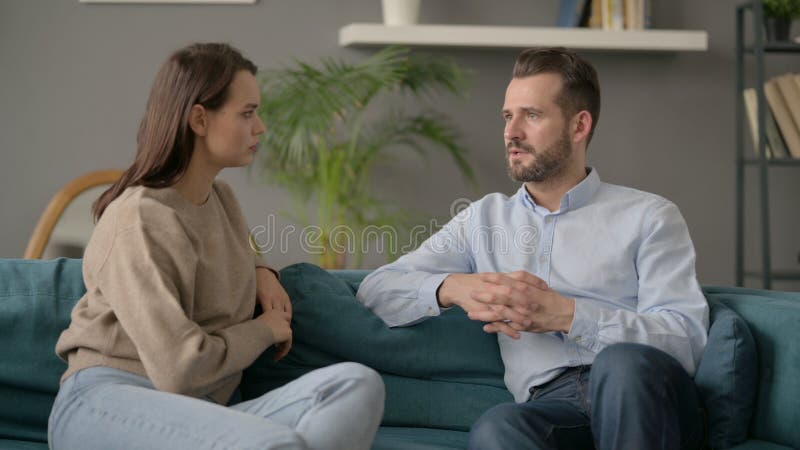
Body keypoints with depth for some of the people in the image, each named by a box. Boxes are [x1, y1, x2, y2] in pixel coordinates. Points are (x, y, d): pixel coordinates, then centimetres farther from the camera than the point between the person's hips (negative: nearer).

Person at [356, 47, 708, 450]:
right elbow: (375, 291, 16)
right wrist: (453, 288, -5)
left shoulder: (648, 216, 13)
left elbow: (686, 338, -1)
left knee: (622, 361, -38)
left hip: (642, 400, 0)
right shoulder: (485, 219, 25)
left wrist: (564, 315, -12)